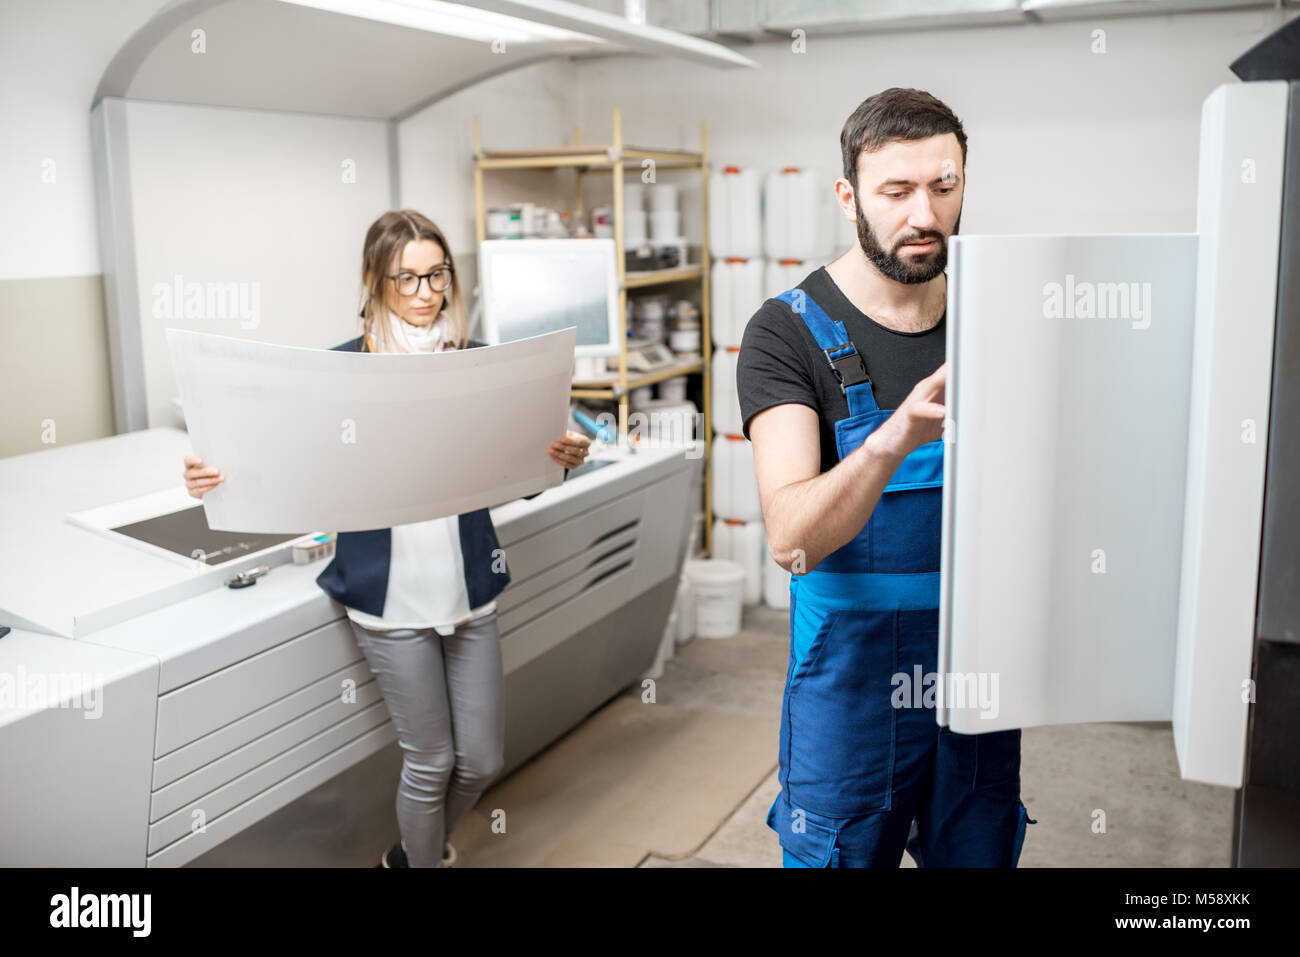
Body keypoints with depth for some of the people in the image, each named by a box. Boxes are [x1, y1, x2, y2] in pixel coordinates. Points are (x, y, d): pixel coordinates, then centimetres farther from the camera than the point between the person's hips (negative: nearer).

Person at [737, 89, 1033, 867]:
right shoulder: (789, 333, -12)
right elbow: (792, 540, -24)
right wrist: (896, 437, -41)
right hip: (852, 678, -3)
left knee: (979, 854, 18)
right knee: (837, 855, 11)